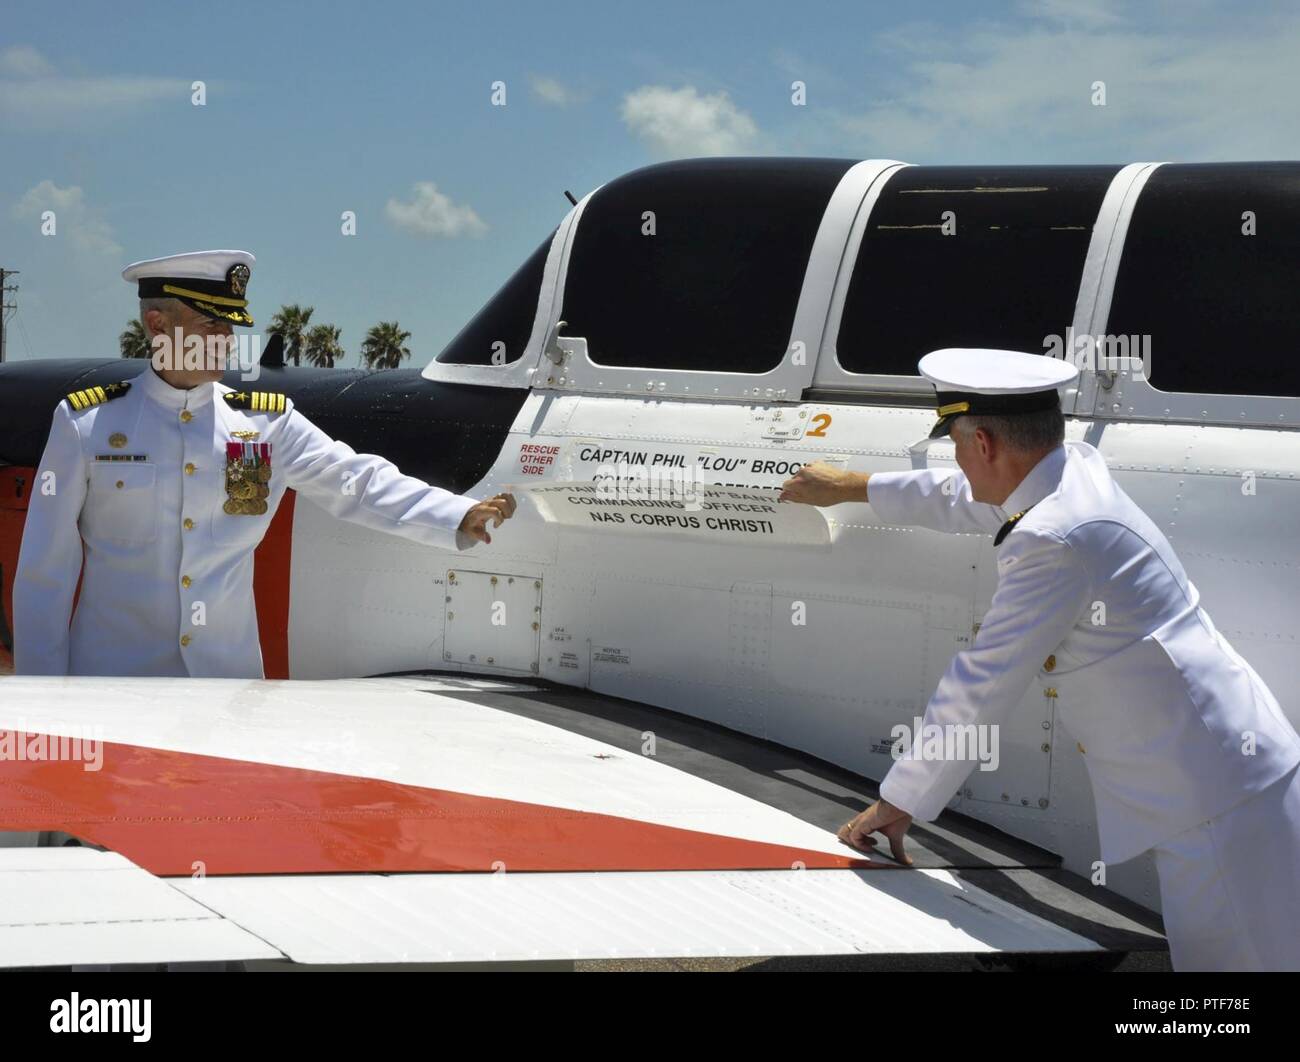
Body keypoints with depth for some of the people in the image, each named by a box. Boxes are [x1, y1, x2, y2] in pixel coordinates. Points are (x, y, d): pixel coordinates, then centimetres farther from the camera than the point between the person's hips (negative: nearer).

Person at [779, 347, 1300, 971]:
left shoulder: (1055, 539, -21)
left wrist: (896, 805, -4)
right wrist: (850, 488, 43)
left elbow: (978, 690, -15)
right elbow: (971, 499, 29)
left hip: (1217, 800, -9)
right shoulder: (1079, 469, 7)